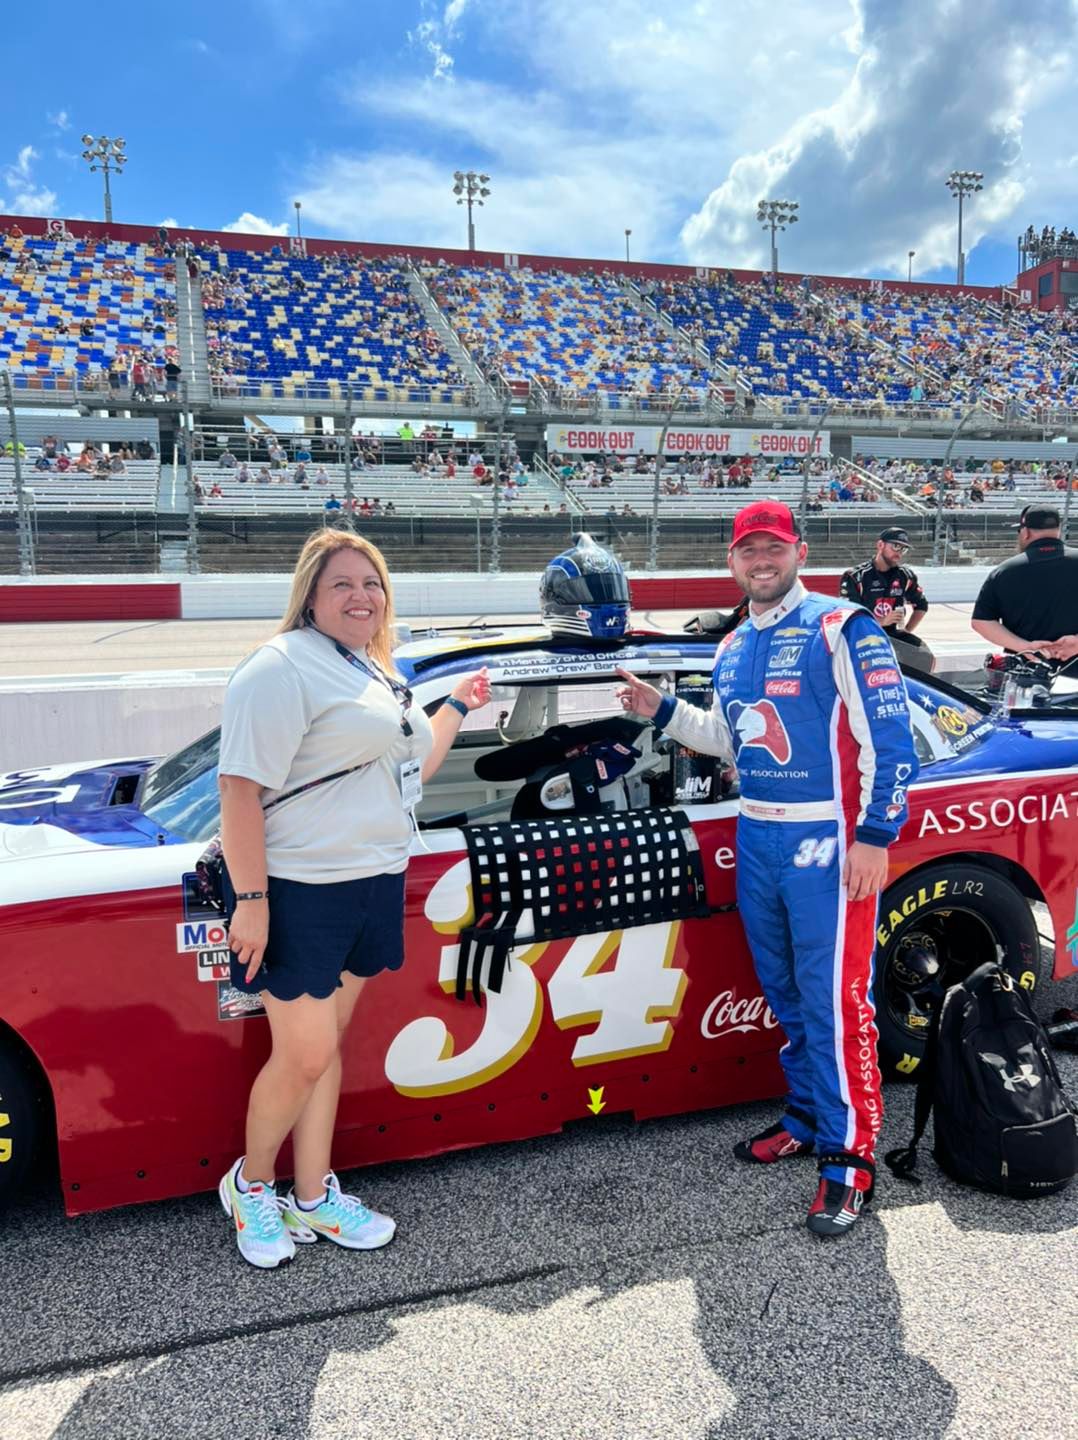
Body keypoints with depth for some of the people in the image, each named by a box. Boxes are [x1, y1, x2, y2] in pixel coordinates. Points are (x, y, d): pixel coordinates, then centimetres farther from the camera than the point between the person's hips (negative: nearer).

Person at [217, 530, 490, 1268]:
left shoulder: (376, 673, 15)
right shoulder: (282, 669, -14)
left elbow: (412, 767, 23)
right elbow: (242, 788, -20)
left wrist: (458, 706, 20)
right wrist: (250, 900, -24)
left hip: (371, 886, 8)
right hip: (298, 893, -8)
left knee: (326, 1044, 16)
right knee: (304, 1056, 0)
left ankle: (314, 1197, 30)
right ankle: (249, 1183, 27)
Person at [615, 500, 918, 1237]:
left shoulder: (841, 629, -9)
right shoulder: (732, 649, 13)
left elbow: (890, 736, -13)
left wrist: (874, 836, -17)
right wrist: (661, 710, 13)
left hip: (827, 842, -7)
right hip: (756, 838, 8)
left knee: (834, 1000, -5)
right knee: (785, 995, 17)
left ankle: (849, 1157, 7)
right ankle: (809, 1119, 33)